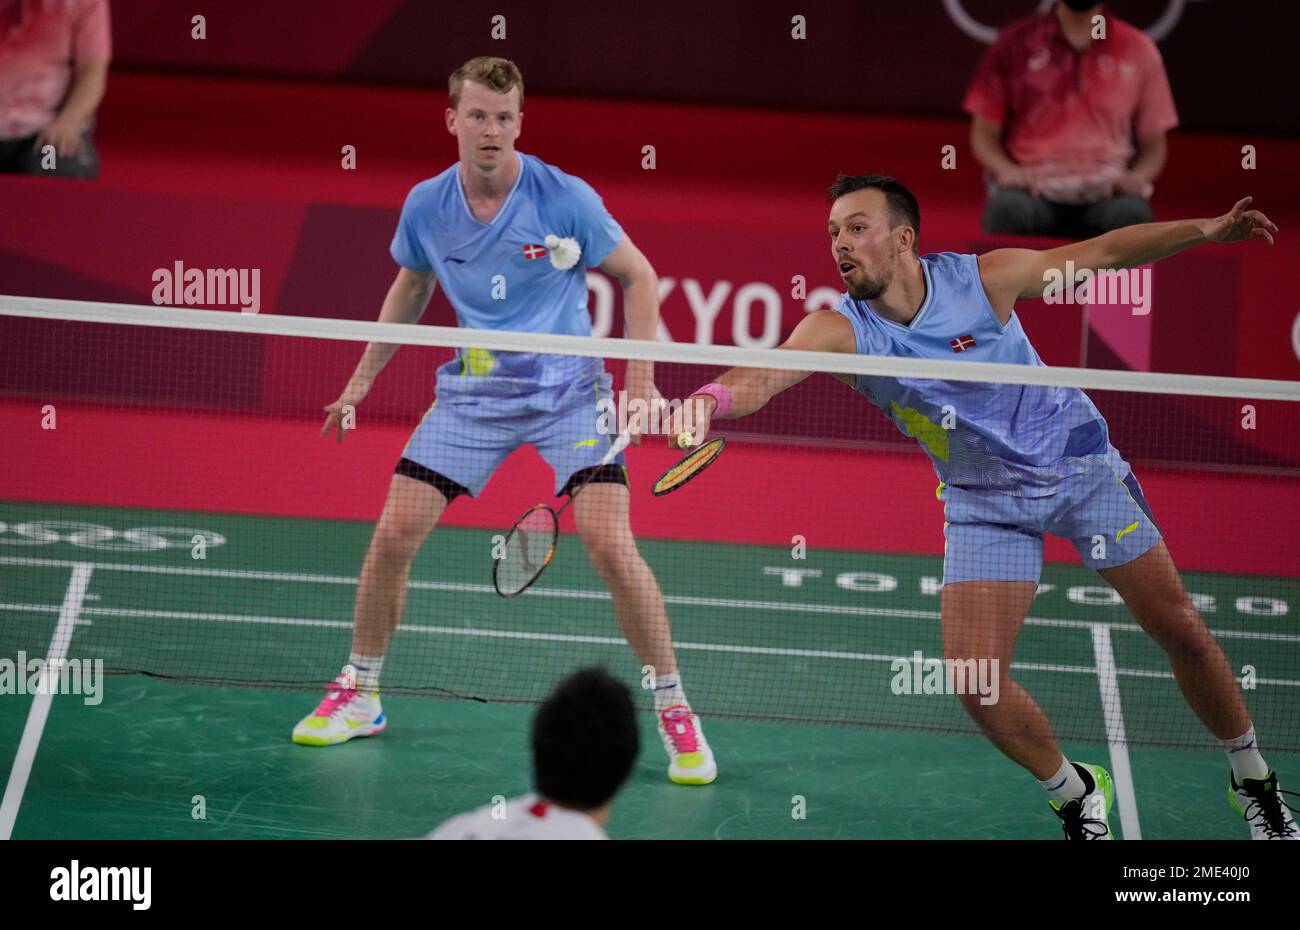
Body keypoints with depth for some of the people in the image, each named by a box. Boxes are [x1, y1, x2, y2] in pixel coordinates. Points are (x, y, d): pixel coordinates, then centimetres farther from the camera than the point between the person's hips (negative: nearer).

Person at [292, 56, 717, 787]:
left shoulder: (565, 199, -15)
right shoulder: (426, 206, -5)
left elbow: (639, 276, -4)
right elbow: (410, 289, 16)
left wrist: (641, 381, -12)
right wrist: (364, 378, 16)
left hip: (568, 389, -3)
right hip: (474, 390, 3)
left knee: (609, 541, -18)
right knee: (394, 534, -4)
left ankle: (675, 712, -5)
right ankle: (359, 695, 16)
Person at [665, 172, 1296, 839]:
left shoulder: (982, 278, -19)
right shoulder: (838, 328, -18)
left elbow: (1104, 252, -7)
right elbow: (767, 373, -38)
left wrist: (1205, 229, -12)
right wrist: (713, 397, -59)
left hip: (1078, 465, -1)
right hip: (984, 500, 1)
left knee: (1179, 630, 1)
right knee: (976, 681, -12)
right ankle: (1077, 798, 16)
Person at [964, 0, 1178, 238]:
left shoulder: (1140, 51, 10)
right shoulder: (1014, 42, 9)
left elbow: (1153, 145, 15)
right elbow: (984, 133, 11)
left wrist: (1136, 178, -7)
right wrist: (1006, 170, -9)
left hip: (1105, 189, 0)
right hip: (1032, 186, 0)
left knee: (1130, 215, -34)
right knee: (1009, 209, -35)